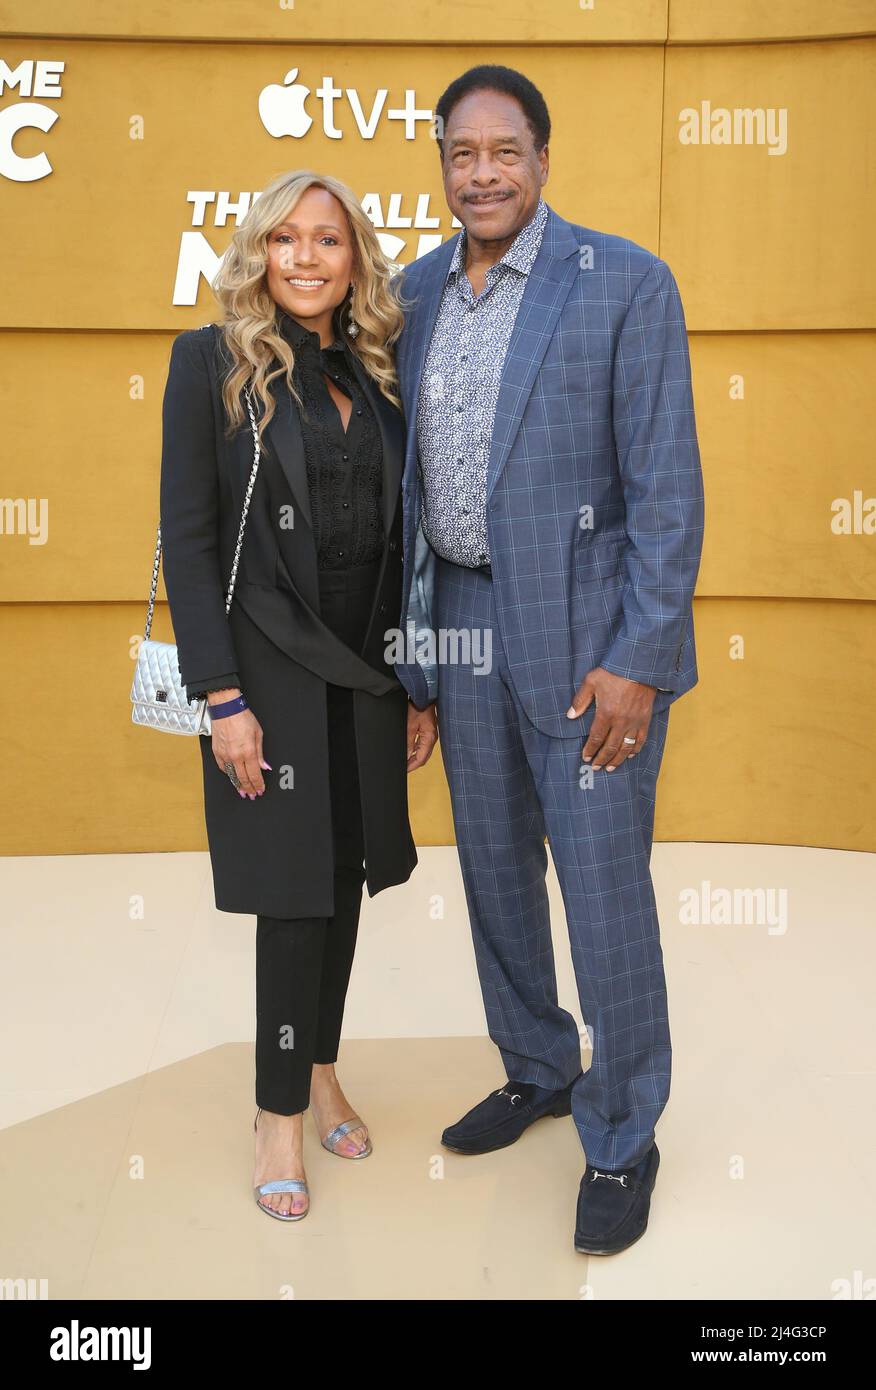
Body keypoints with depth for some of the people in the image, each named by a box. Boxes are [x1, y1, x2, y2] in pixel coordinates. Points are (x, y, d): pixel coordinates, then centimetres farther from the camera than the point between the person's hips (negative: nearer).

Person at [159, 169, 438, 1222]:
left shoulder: (375, 376, 9)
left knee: (343, 879, 12)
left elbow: (397, 542, 10)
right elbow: (186, 539, -9)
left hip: (366, 672, 5)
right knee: (294, 893, 1)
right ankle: (280, 1112, 19)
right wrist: (223, 699, -14)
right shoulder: (212, 362, -4)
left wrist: (419, 684, 8)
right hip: (271, 670, -4)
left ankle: (321, 1070, 31)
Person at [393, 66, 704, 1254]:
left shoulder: (625, 282, -7)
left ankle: (622, 1142, 21)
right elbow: (408, 475, 11)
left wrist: (636, 660, -17)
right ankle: (536, 1071, 39)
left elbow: (666, 484, -11)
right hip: (458, 621, 6)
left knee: (604, 889, 1)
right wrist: (413, 644, 9)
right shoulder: (418, 293, 9)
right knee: (494, 870, 17)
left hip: (583, 629, -5)